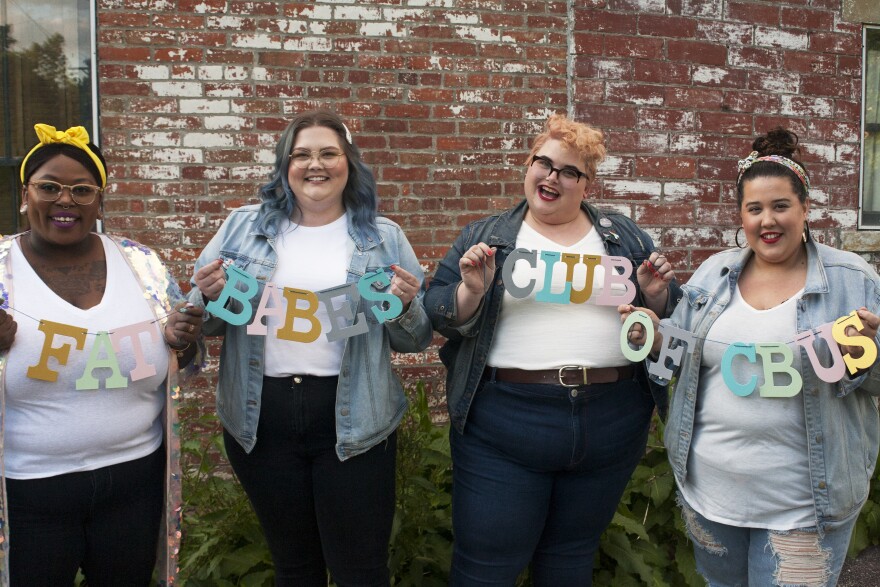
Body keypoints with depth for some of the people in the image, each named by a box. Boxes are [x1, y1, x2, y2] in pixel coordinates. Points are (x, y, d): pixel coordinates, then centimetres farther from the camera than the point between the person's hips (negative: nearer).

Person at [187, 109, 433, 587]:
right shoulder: (244, 227, 6)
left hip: (352, 421, -1)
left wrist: (405, 306, -15)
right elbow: (205, 322, 12)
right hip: (260, 417, 2)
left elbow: (414, 341, 6)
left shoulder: (384, 238, 3)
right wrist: (208, 296, -10)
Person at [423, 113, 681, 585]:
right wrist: (471, 290, -19)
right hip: (504, 423, -2)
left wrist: (656, 294, -8)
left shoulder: (625, 238, 9)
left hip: (612, 423, 3)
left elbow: (667, 315, 14)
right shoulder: (484, 238, 3)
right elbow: (440, 315, 0)